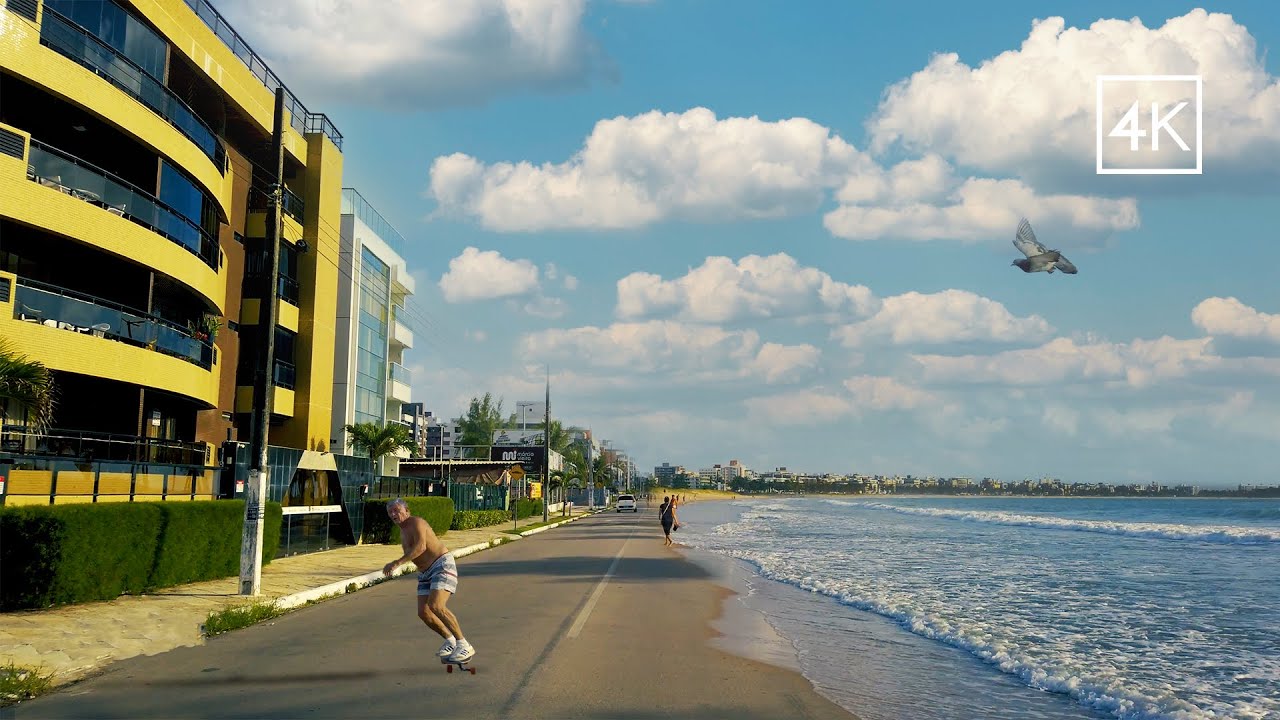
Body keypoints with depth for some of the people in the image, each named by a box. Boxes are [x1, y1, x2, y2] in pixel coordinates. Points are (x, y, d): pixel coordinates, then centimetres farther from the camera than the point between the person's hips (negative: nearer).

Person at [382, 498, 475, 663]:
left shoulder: (416, 522, -11)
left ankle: (464, 646, -20)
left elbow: (420, 547, -27)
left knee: (436, 606, -25)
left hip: (442, 566, -9)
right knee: (423, 612, -2)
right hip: (426, 574, 9)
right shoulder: (403, 531, 18)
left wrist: (397, 563, -33)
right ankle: (450, 641, 17)